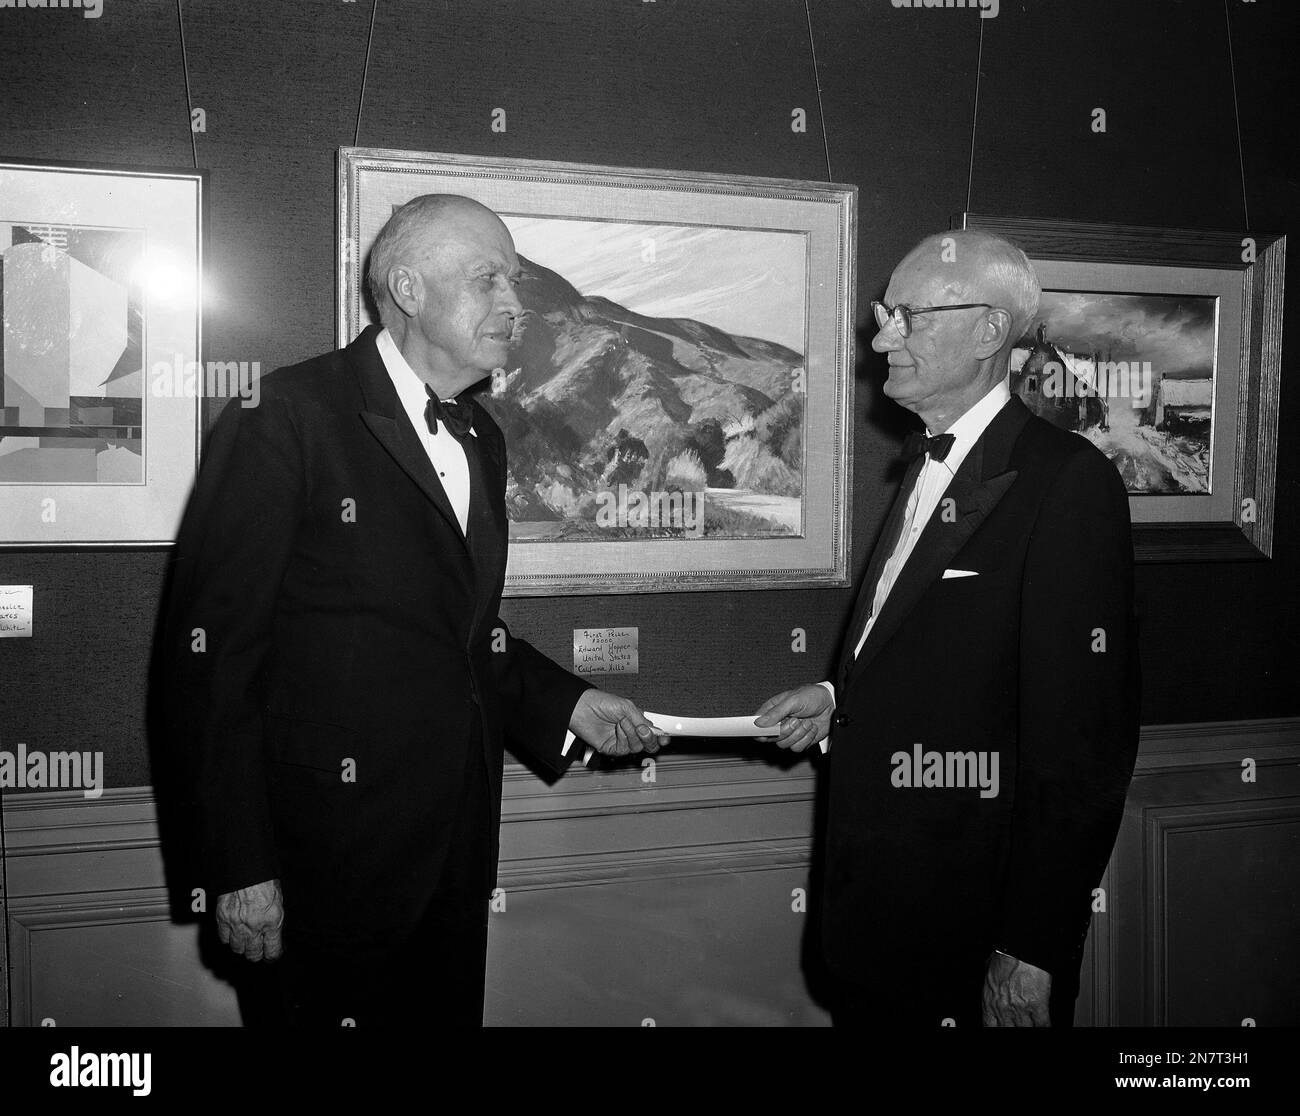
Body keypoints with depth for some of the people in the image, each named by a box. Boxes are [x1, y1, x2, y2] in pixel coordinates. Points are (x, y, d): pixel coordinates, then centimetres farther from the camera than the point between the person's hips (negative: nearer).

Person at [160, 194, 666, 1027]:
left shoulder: (482, 438, 13)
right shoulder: (290, 417, -11)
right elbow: (213, 649, -14)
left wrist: (565, 704, 7)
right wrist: (240, 866, -16)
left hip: (461, 843, 7)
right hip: (339, 856, -7)